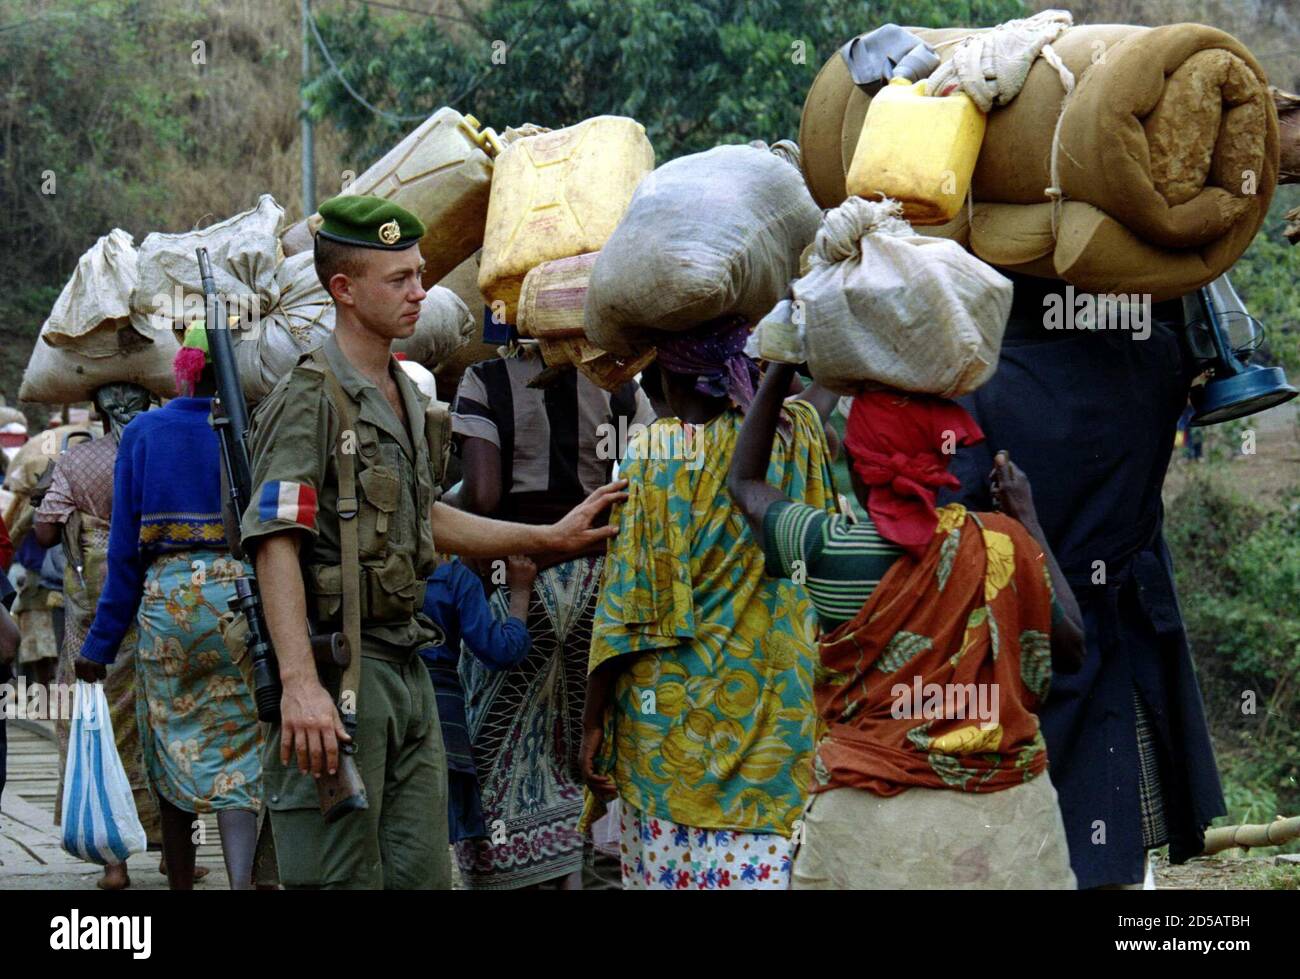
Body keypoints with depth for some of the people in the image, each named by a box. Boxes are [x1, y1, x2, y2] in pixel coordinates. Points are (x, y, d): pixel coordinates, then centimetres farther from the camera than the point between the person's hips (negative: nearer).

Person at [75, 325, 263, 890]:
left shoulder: (142, 433, 2)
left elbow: (125, 546, 2)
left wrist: (102, 642, 6)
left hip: (167, 595, 1)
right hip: (241, 591, -1)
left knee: (172, 749, 13)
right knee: (237, 755, 1)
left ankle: (181, 885, 18)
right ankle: (241, 881, -14)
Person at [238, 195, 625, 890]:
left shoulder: (404, 396, 17)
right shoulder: (311, 400, -12)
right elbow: (276, 545, -21)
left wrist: (551, 537, 28)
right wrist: (299, 684, -31)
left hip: (406, 671, 9)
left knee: (424, 873, 8)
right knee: (342, 878, -5)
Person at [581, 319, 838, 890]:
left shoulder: (653, 455, -8)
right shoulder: (789, 440, 0)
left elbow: (625, 606, -8)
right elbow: (827, 387, 26)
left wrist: (593, 721, -3)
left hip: (671, 710, -3)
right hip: (775, 708, 3)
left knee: (667, 866, 4)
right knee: (762, 856, 5)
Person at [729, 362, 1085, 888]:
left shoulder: (830, 549, -7)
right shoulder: (1004, 543, -4)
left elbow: (745, 480, 14)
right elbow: (1070, 647, 10)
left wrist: (783, 366, 24)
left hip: (874, 826, -1)